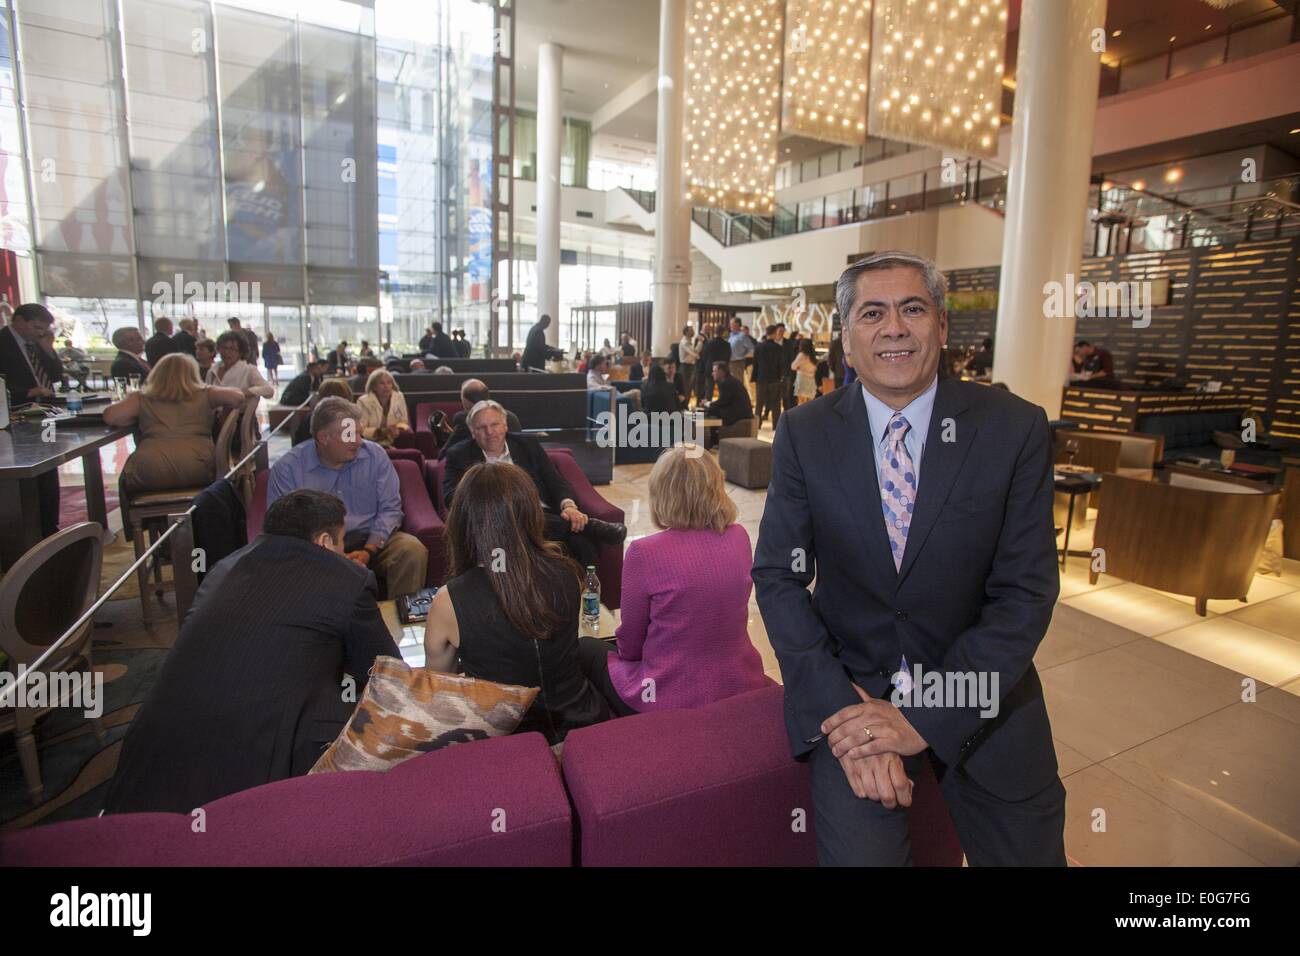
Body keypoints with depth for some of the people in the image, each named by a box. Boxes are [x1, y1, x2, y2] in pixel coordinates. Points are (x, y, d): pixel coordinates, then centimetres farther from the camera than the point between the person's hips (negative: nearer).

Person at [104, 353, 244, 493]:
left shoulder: (141, 398, 12)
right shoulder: (204, 395, 11)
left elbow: (110, 416, 2)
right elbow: (237, 397, 5)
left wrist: (137, 420, 21)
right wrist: (215, 406, 24)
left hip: (150, 473, 0)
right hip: (197, 468, 0)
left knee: (128, 478, 34)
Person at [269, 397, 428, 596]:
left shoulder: (375, 455, 1)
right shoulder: (287, 468, -4)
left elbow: (389, 508, 1)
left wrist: (369, 551, -15)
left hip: (371, 540, 2)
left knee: (413, 551, -26)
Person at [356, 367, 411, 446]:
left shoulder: (399, 397, 0)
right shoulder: (363, 402, -10)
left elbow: (404, 423, 9)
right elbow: (360, 431, -13)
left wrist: (398, 429, -14)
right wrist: (381, 432, -26)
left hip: (394, 443, 5)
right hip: (371, 444, -4)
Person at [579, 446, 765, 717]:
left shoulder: (645, 552, -23)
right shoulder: (739, 537, -6)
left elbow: (630, 645, -10)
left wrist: (626, 650, 13)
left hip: (672, 700, -6)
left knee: (587, 649, 23)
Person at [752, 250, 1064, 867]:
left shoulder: (1015, 428, -8)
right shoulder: (804, 434, -6)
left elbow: (1026, 590, -9)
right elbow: (777, 576, -6)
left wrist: (926, 718, -16)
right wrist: (839, 707, -18)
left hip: (981, 699, 1)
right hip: (850, 690, -1)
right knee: (858, 851, -14)